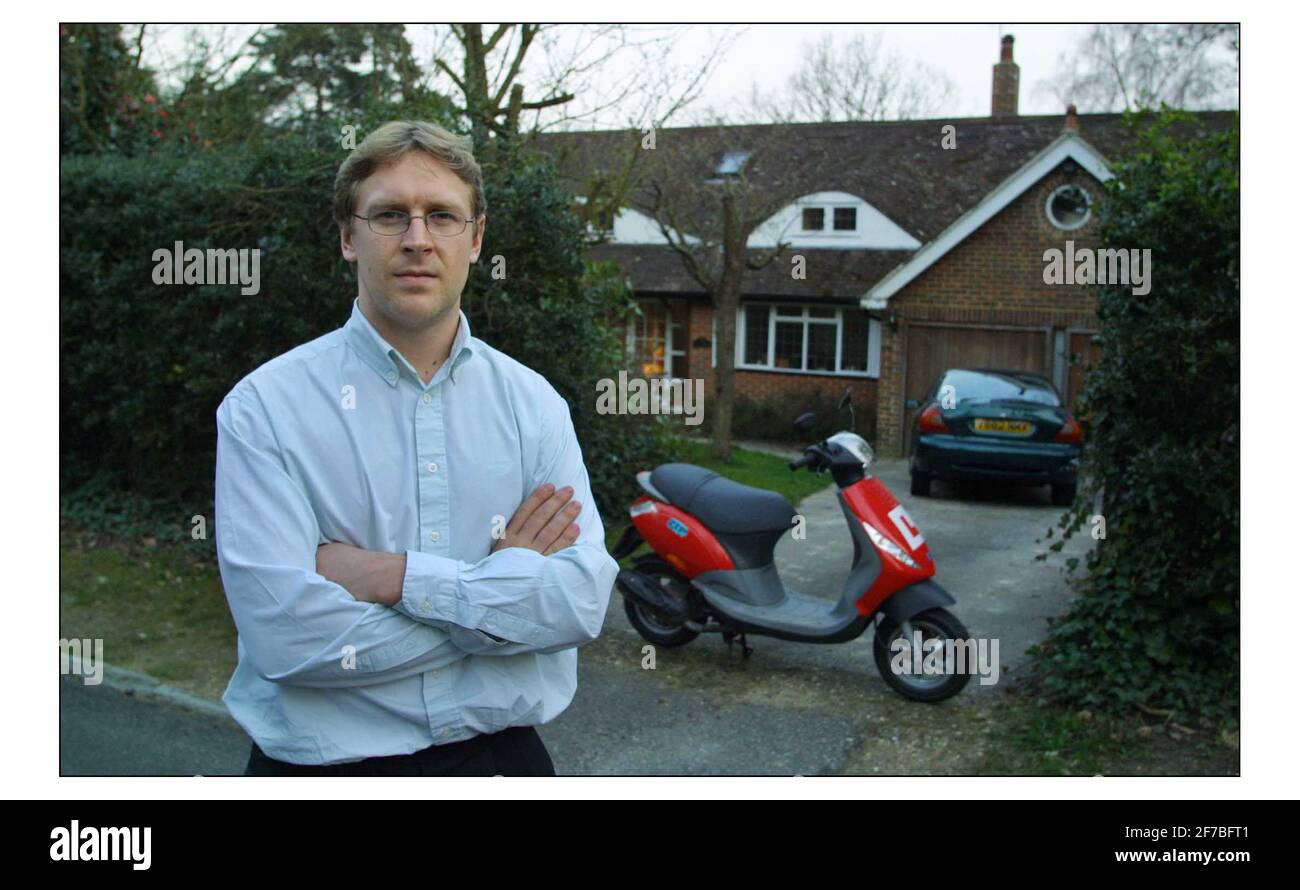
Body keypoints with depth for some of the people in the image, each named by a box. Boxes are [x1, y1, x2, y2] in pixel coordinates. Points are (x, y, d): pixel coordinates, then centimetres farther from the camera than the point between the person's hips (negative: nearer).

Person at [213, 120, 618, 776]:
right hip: (325, 762, -2)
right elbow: (284, 634, -21)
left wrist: (392, 575, -21)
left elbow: (583, 598, -13)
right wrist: (503, 581, -16)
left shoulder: (534, 403, -2)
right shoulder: (264, 407, -11)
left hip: (501, 752, 3)